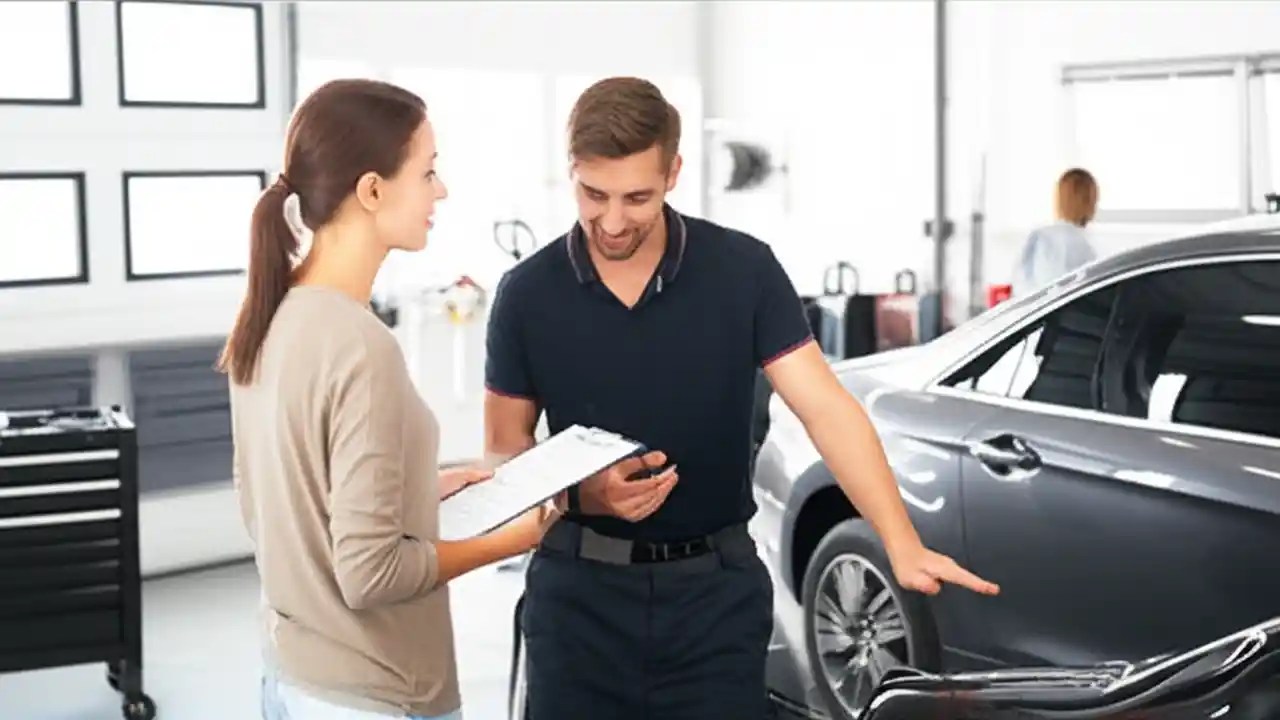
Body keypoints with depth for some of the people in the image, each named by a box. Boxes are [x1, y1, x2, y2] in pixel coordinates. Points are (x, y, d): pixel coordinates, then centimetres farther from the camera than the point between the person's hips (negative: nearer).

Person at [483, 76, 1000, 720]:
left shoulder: (743, 271, -8)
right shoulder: (528, 294, -5)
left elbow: (826, 410, -13)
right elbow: (504, 450, 3)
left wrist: (903, 547, -24)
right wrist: (582, 493, -17)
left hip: (716, 588, -1)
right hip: (581, 588, 1)